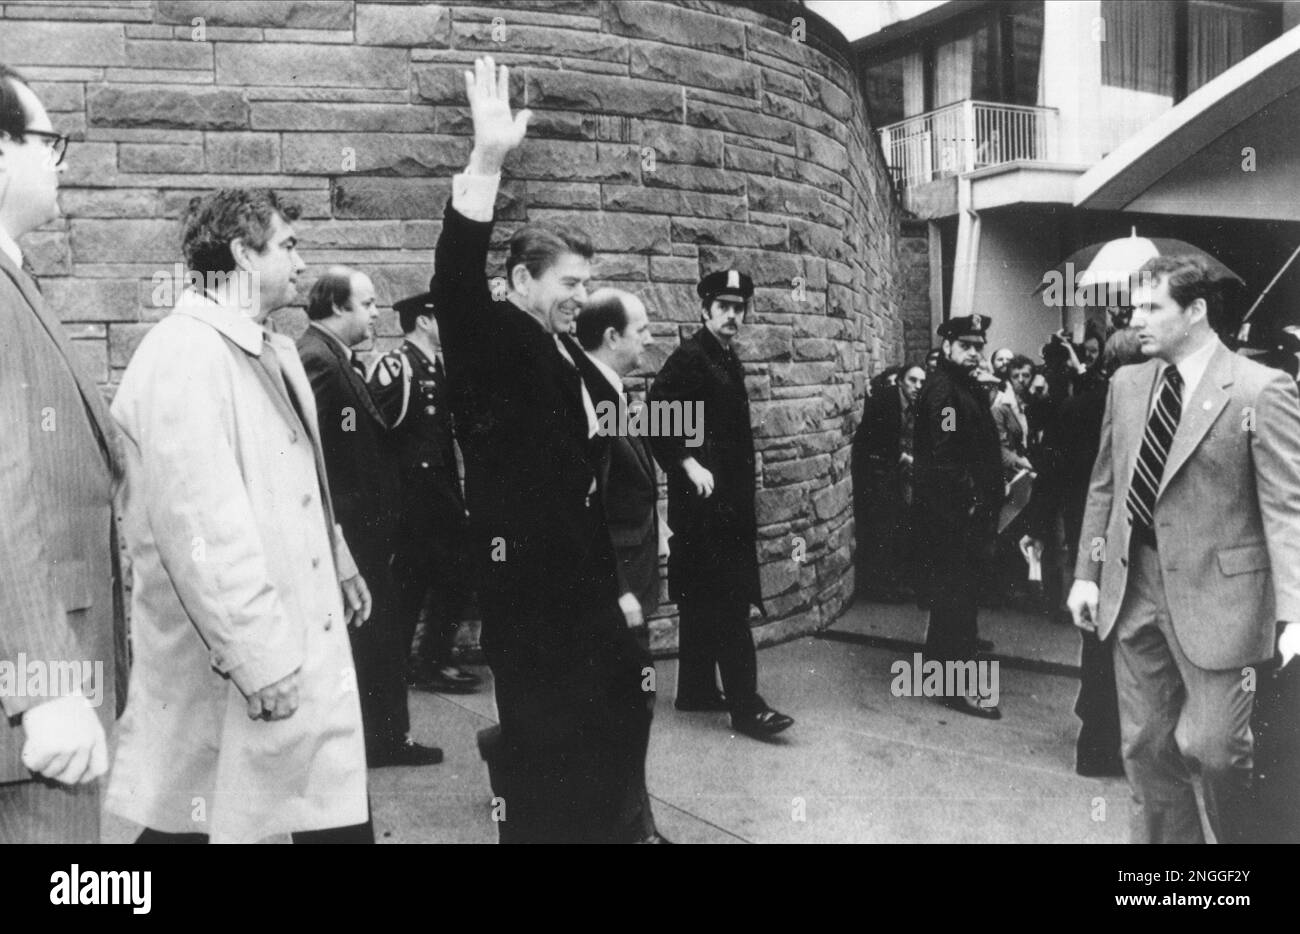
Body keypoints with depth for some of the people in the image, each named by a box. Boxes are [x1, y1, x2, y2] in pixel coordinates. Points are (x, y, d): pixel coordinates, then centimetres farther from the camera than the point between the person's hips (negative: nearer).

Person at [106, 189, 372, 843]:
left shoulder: (274, 352, 13)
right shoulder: (183, 355, -17)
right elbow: (198, 523, -24)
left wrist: (339, 564, 26)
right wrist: (257, 658, -24)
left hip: (305, 643, 9)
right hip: (226, 666, -9)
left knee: (339, 814, 11)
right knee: (196, 823, 6)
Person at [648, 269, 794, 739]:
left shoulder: (727, 359, 16)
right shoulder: (689, 357, -11)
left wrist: (743, 481, 18)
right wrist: (688, 464, -23)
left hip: (727, 498, 9)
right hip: (704, 496, -9)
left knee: (704, 599, 14)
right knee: (730, 600, -9)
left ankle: (696, 690, 23)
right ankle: (745, 705, -7)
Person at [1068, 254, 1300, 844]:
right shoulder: (1127, 384, 8)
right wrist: (1087, 572, 11)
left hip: (1214, 594, -5)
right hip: (1133, 588, 6)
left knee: (1213, 746, -3)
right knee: (1146, 745, 13)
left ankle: (1246, 836, 26)